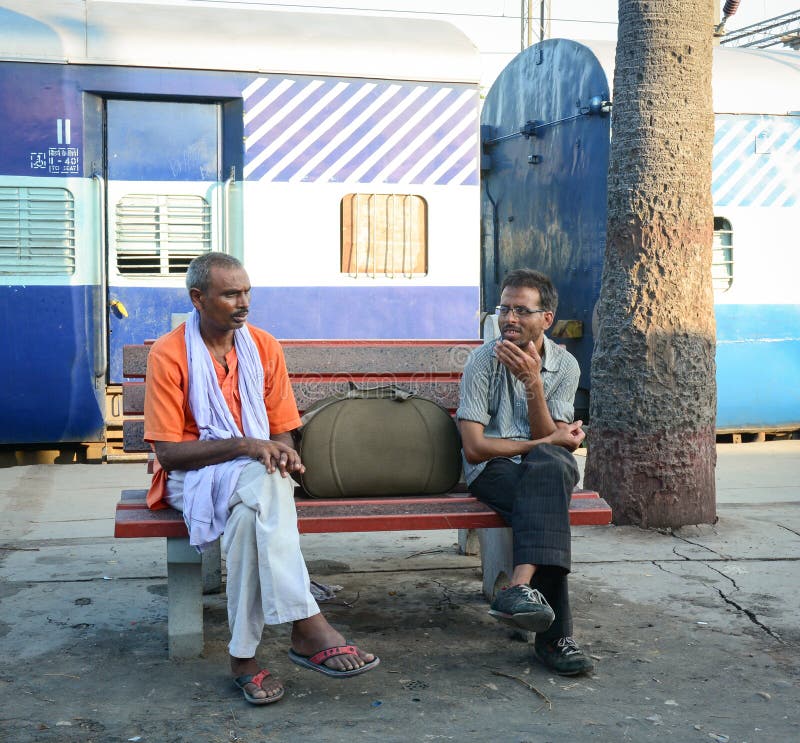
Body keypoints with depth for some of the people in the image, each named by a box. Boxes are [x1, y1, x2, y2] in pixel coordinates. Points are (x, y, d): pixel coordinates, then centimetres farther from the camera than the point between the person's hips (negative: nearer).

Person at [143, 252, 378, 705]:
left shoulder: (264, 347, 6)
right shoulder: (169, 354, -6)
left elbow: (282, 431, 11)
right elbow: (167, 451, -10)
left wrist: (283, 452, -15)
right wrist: (242, 445, -22)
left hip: (257, 474, 3)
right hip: (195, 476, -3)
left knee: (252, 507, -36)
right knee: (260, 486, -38)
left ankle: (245, 655, -34)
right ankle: (308, 627, -41)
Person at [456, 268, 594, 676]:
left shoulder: (564, 365, 5)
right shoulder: (484, 360, -4)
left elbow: (547, 437, -5)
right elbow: (474, 447, -12)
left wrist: (532, 383, -21)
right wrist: (553, 441, -8)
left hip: (548, 465, 3)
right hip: (493, 470, -3)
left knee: (548, 464, -37)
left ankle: (520, 586, -50)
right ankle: (555, 635, -42)